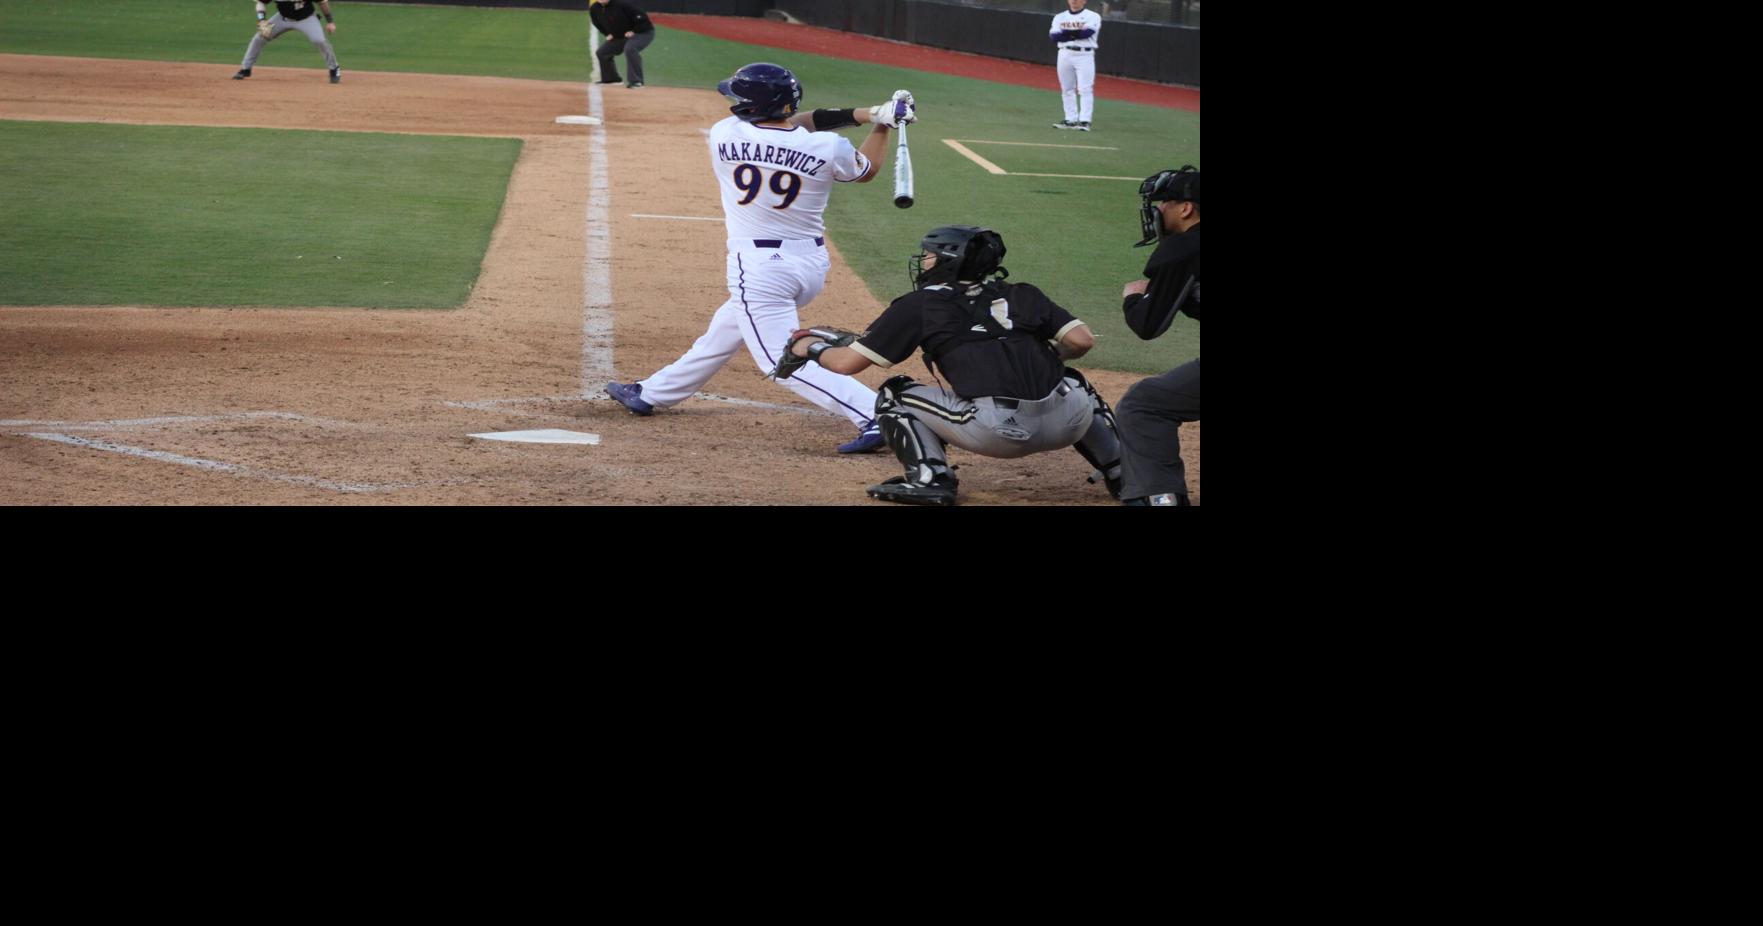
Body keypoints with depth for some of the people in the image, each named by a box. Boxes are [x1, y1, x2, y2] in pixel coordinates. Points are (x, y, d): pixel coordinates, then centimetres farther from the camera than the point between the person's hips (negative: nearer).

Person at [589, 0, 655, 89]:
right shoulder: (594, 9, -8)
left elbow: (642, 17, -27)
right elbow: (598, 24, 16)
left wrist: (634, 32, -21)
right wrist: (608, 34, 8)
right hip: (620, 38, 8)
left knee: (630, 49, -36)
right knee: (601, 52, 10)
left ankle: (636, 81, -30)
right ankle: (610, 78, 30)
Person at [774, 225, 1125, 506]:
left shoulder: (919, 304, 13)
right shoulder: (1023, 295, 20)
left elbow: (847, 362, 13)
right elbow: (1082, 340, 10)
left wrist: (813, 347, 35)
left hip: (992, 430, -4)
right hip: (1064, 425, 4)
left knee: (895, 396, 15)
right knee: (1073, 382, 39)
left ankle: (930, 479, -1)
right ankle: (1121, 472, 29)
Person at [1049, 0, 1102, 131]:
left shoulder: (1092, 16, 2)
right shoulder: (1060, 17, 12)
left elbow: (1088, 32, -16)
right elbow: (1054, 36, -4)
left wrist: (1066, 33, -13)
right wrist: (1077, 33, -17)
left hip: (1084, 55, -4)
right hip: (1065, 55, 4)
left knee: (1085, 89, -10)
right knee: (1067, 89, 6)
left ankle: (1084, 121, -13)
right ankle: (1071, 120, 13)